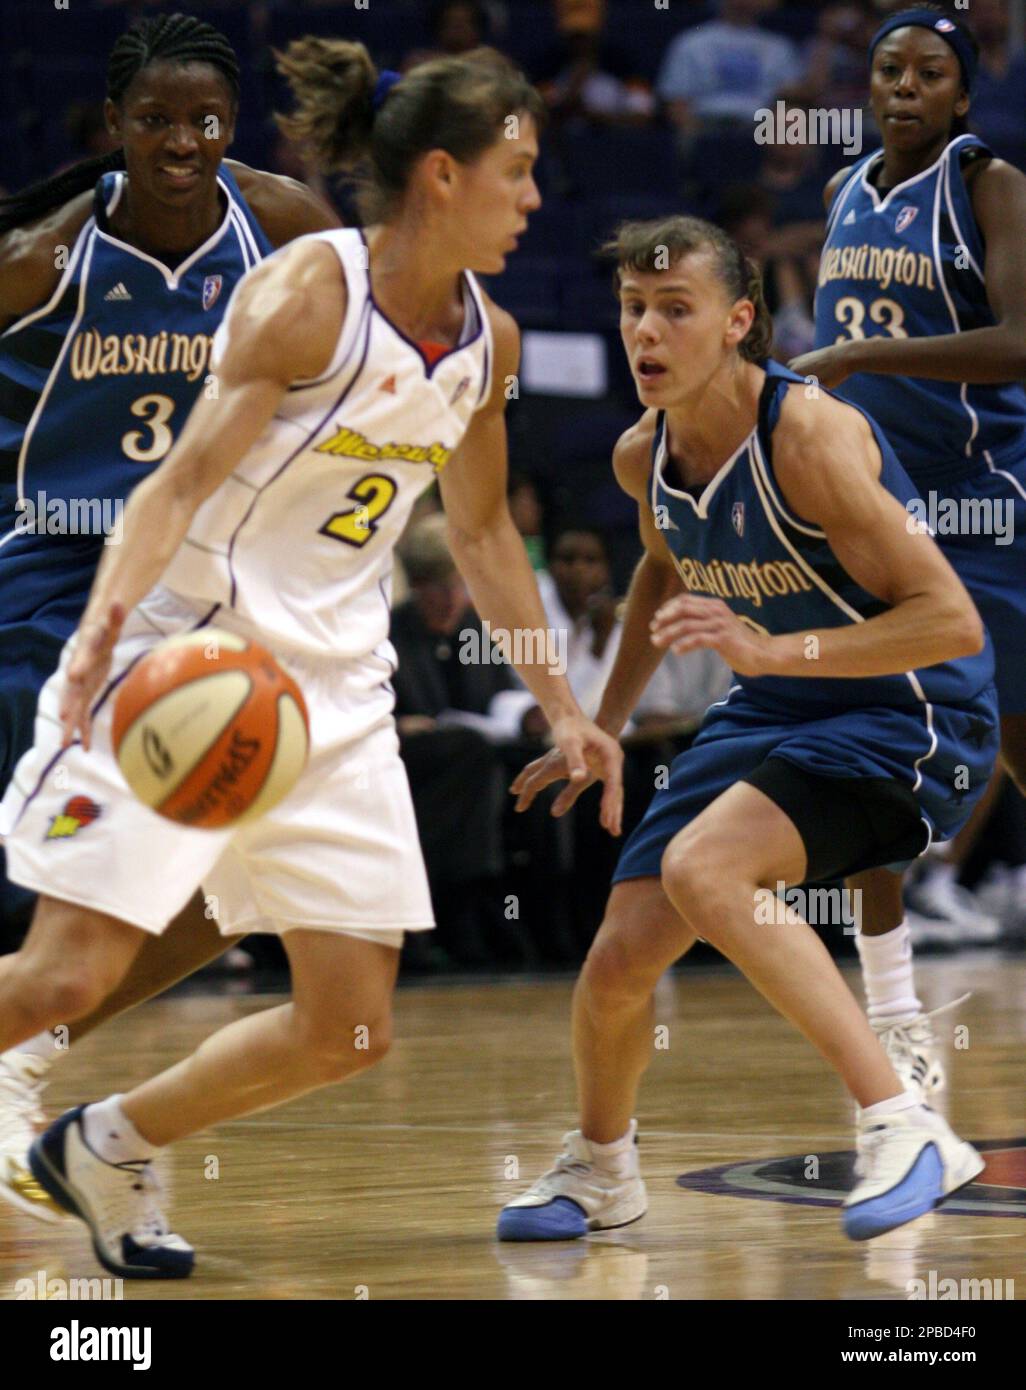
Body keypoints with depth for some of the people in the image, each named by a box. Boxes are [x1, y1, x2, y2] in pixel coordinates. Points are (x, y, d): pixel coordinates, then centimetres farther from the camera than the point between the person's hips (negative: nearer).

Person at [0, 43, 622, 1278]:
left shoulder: (487, 340, 7)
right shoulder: (306, 293, -14)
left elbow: (479, 531, 21)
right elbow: (185, 480, -21)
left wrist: (559, 707, 22)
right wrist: (108, 613, -39)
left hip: (335, 685, 7)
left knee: (351, 1029, 1)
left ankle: (106, 1149, 20)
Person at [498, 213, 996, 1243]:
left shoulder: (809, 436, -26)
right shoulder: (643, 457, -3)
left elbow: (953, 622, -28)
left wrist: (773, 649, -36)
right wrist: (602, 727, 24)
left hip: (909, 721, -7)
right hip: (772, 713, 8)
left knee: (701, 867, -32)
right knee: (616, 965, 3)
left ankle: (905, 1130, -28)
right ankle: (599, 1169, 35)